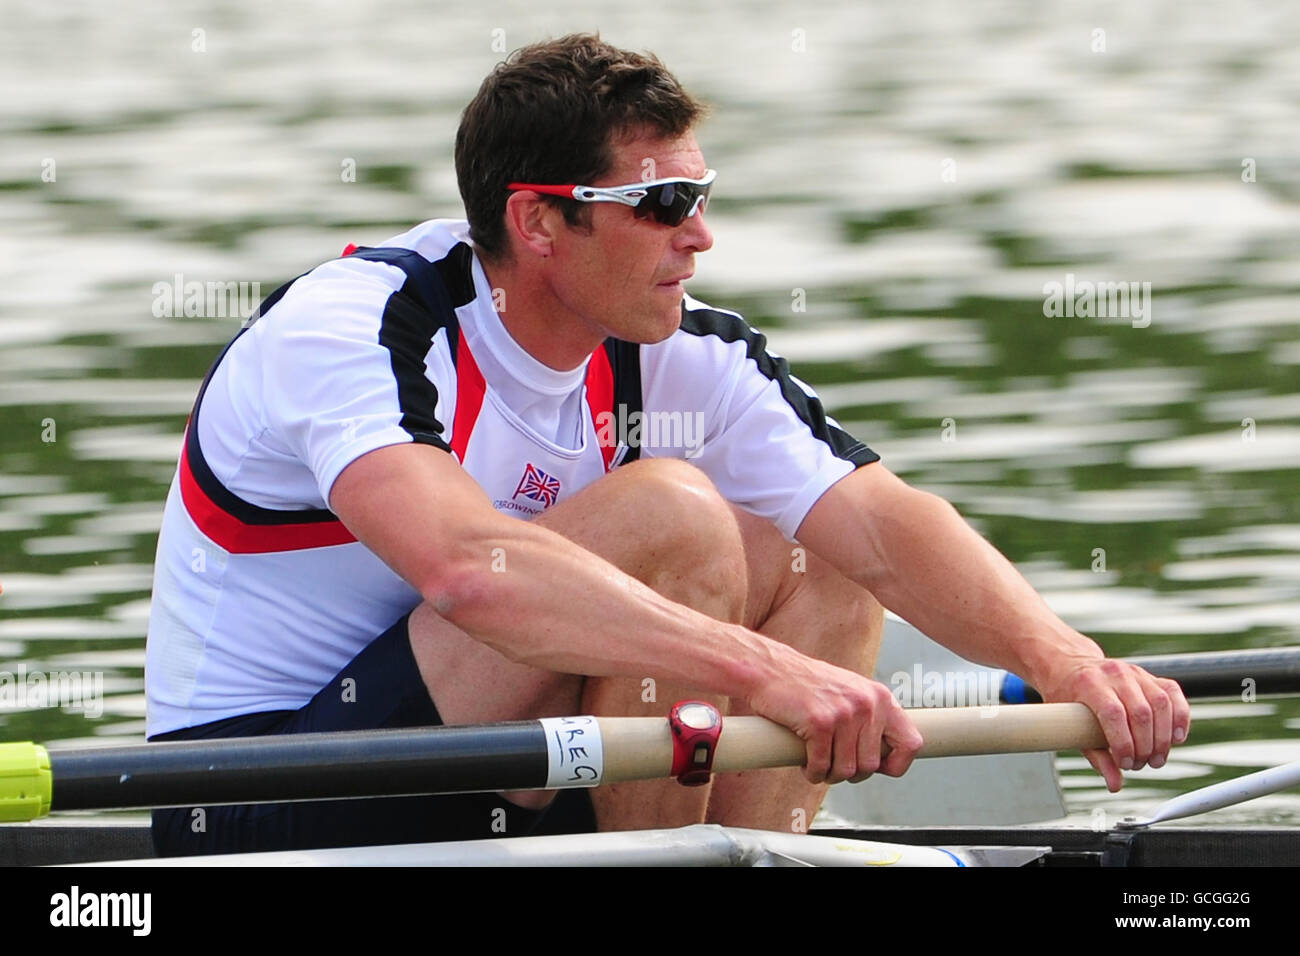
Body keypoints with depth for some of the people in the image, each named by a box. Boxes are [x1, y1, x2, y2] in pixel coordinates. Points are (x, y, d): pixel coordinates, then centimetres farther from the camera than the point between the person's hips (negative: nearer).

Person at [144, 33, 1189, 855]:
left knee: (814, 566, 0)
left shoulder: (682, 356, -1)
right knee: (670, 517, -24)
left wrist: (1063, 660, -28)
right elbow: (466, 566, -42)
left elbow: (885, 527, -9)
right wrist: (761, 670, -50)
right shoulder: (350, 326, -23)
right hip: (261, 817, -8)